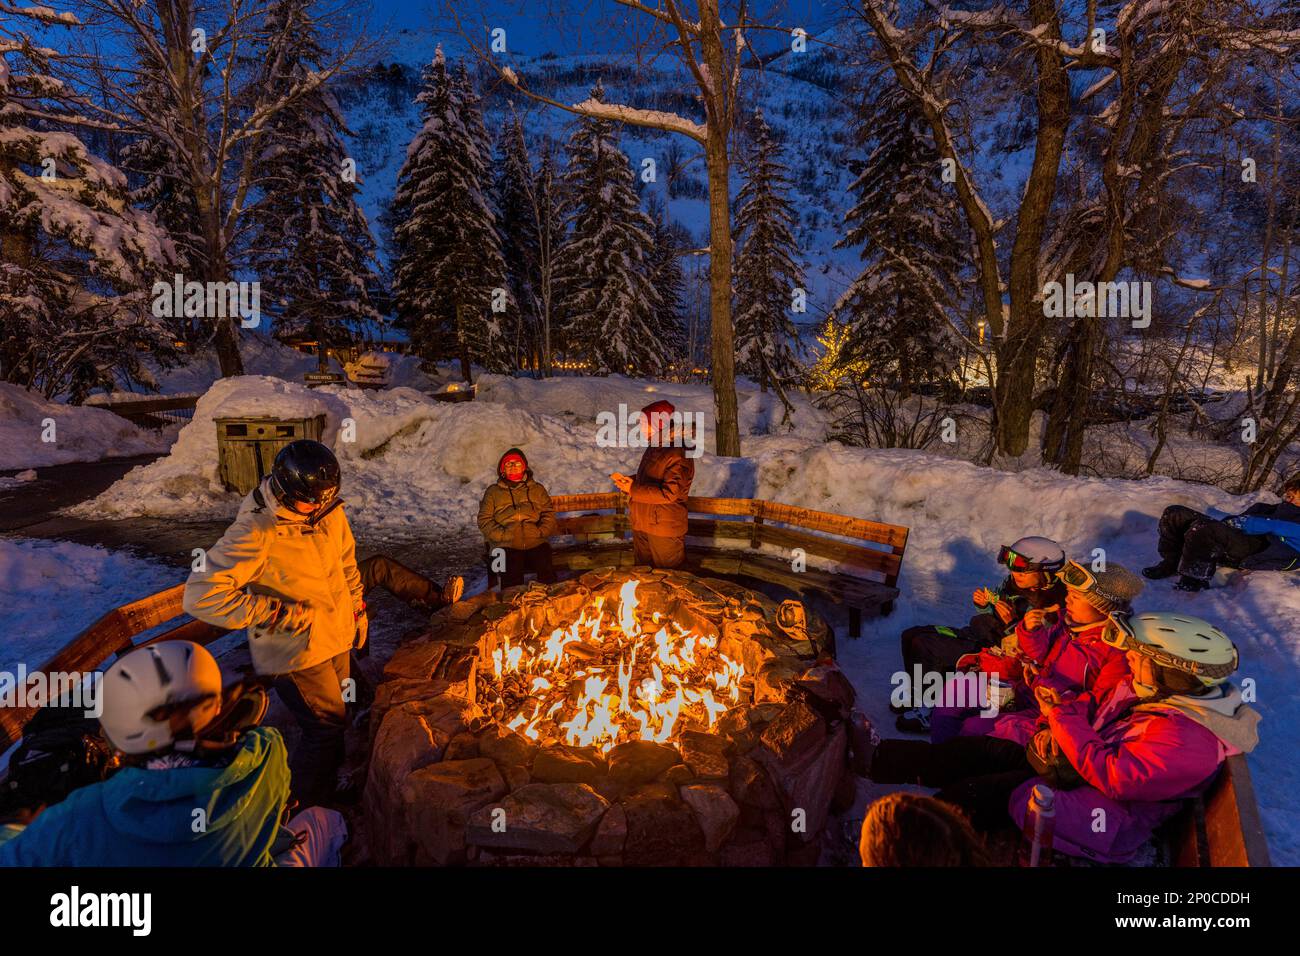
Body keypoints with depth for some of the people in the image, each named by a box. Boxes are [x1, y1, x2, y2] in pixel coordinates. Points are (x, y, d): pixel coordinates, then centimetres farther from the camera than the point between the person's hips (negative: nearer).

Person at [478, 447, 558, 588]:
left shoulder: (537, 489, 25)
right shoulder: (493, 491, 22)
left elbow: (549, 514, 17)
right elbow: (484, 520, 12)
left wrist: (540, 531, -3)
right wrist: (504, 534, -5)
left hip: (536, 543, 1)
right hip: (507, 544, -1)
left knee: (546, 571, -29)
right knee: (512, 574, -32)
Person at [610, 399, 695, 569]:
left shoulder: (679, 455, -21)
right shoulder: (652, 449, 10)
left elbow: (668, 493, -27)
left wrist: (633, 490, -21)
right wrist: (626, 480, 4)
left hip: (665, 530, -9)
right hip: (641, 525, 9)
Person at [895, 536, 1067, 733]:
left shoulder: (1051, 606, -19)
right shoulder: (1012, 583, 1)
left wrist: (1011, 624, -30)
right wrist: (983, 604, -5)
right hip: (976, 636, 8)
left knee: (922, 645, -22)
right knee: (911, 635, 1)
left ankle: (930, 713, -2)